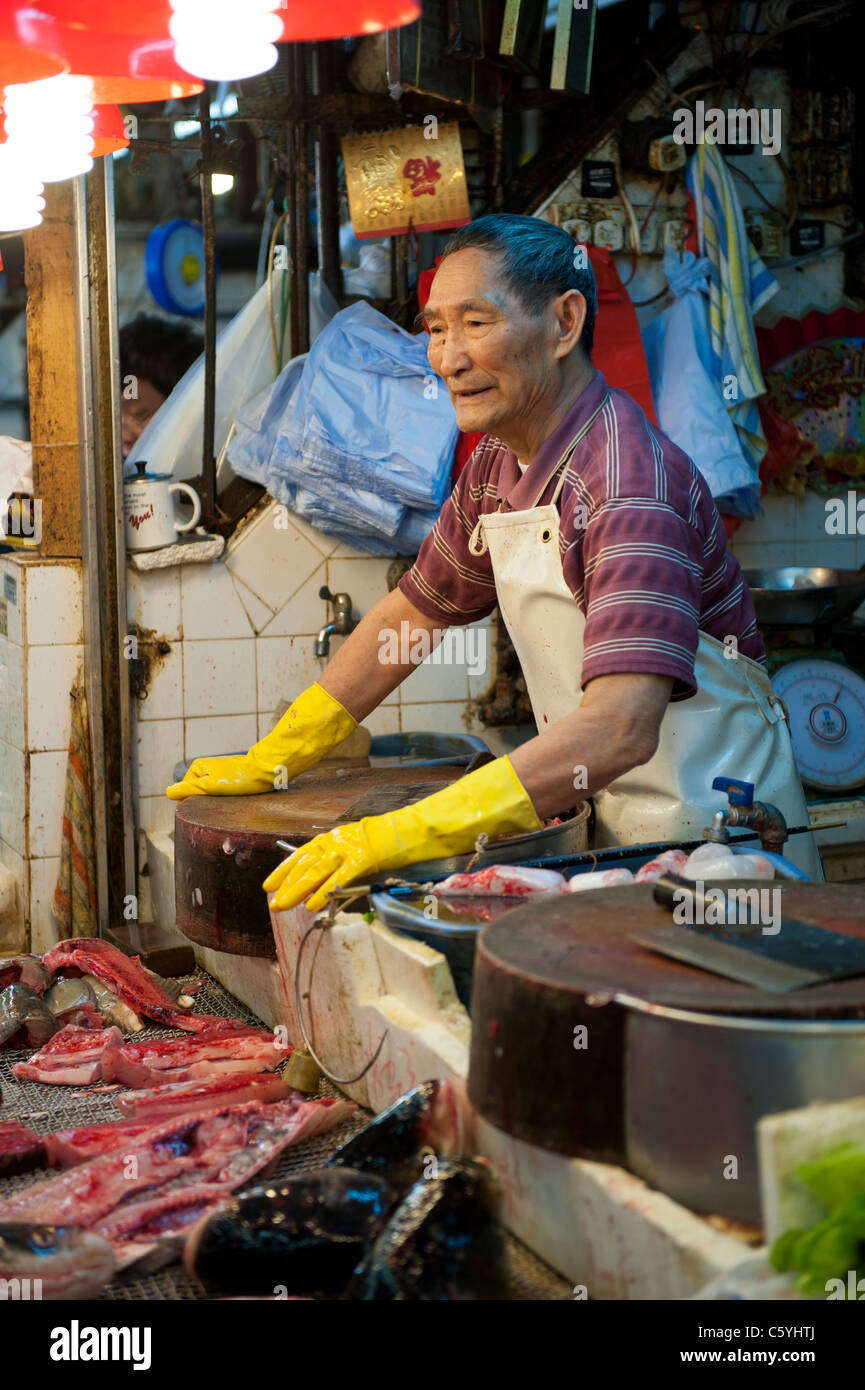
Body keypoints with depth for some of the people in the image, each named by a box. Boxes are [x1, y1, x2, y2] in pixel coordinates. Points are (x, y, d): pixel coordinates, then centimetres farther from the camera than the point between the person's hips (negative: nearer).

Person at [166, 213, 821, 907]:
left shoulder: (632, 481, -25)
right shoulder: (497, 466, 3)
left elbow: (620, 728, -37)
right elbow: (411, 613, 15)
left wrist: (409, 835, -42)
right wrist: (268, 762, 12)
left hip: (715, 832, -7)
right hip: (617, 824, 7)